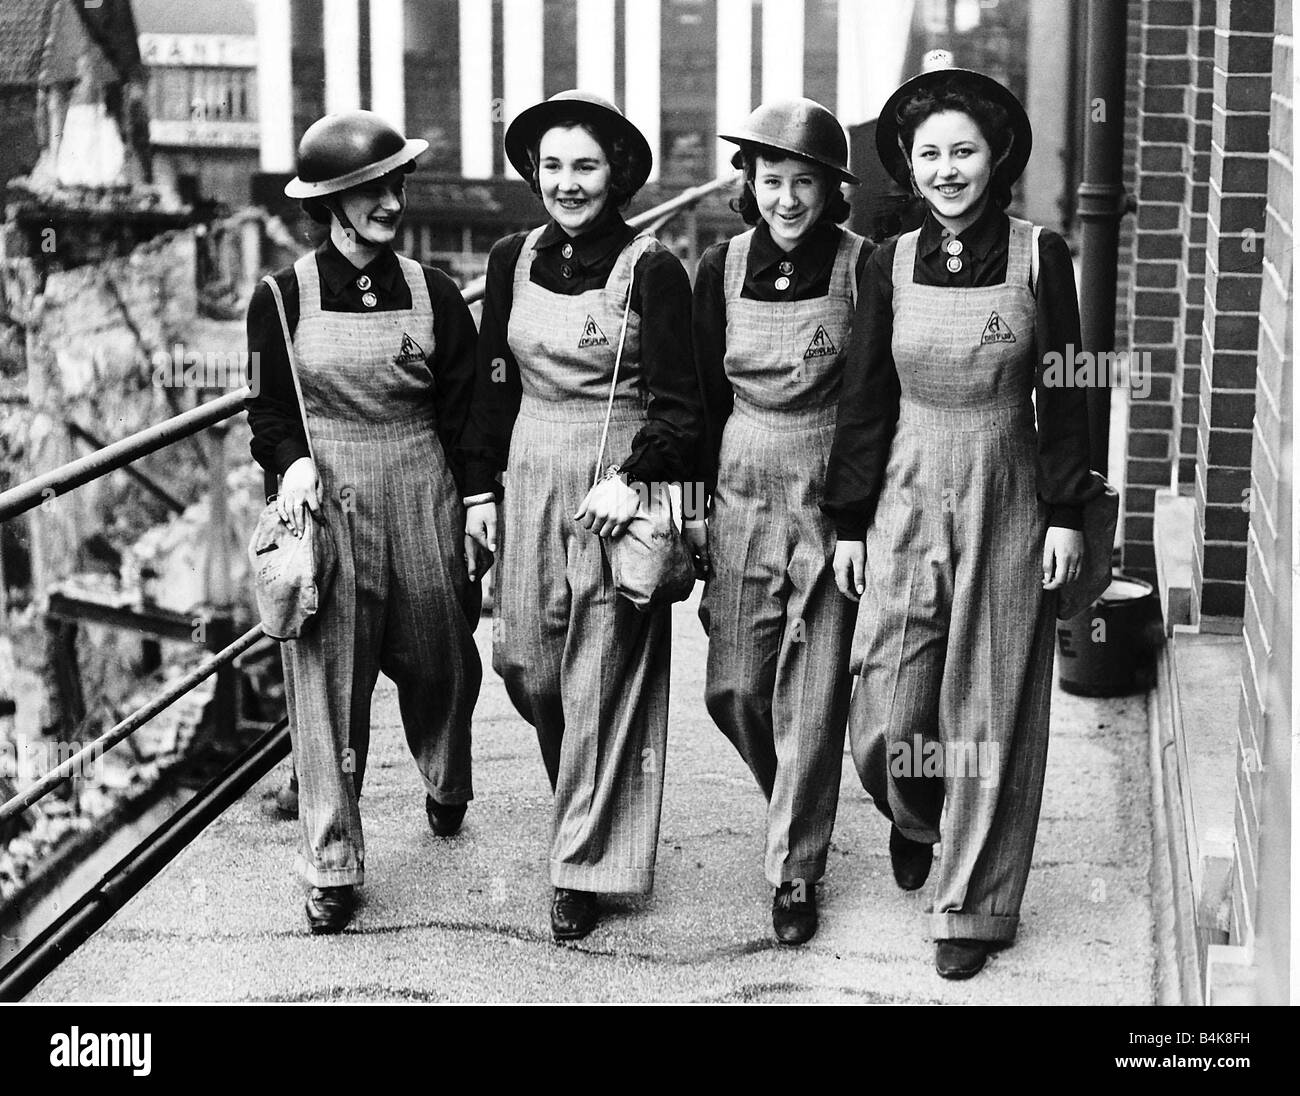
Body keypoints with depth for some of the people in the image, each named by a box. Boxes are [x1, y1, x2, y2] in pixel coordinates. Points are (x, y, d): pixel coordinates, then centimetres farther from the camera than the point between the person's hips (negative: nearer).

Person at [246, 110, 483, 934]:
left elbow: (464, 409, 4)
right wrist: (292, 463, -16)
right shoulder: (284, 298, -2)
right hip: (326, 499, -1)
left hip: (423, 496, 2)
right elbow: (271, 408, 4)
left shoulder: (433, 294, 1)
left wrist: (475, 505, 1)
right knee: (329, 679, -1)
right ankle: (333, 866, 8)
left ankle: (448, 787, 45)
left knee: (437, 657, 14)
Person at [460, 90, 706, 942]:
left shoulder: (652, 269, -9)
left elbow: (679, 402, -9)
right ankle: (581, 796, 38)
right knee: (524, 659, 9)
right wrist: (480, 487, 11)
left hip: (619, 487, -5)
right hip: (531, 479, 5)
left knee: (602, 676, 0)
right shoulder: (514, 261, 6)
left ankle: (586, 864, 11)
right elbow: (494, 382, 13)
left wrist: (634, 480, -20)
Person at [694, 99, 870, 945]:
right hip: (742, 491, 3)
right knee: (733, 687, 5)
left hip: (832, 500, -3)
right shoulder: (722, 269, 2)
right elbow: (704, 393, 10)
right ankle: (798, 803, 35)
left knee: (813, 698, -1)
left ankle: (795, 871, 13)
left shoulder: (862, 268, -7)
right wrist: (696, 496, 8)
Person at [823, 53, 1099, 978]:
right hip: (906, 502, 2)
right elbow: (864, 400, 6)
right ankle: (914, 818, 36)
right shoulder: (891, 266, 2)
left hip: (1008, 505, -1)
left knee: (991, 710, 4)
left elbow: (1063, 395, 0)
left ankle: (975, 909, 18)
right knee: (886, 718, 1)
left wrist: (1067, 514, -4)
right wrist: (849, 523, 4)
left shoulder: (1040, 257, -3)